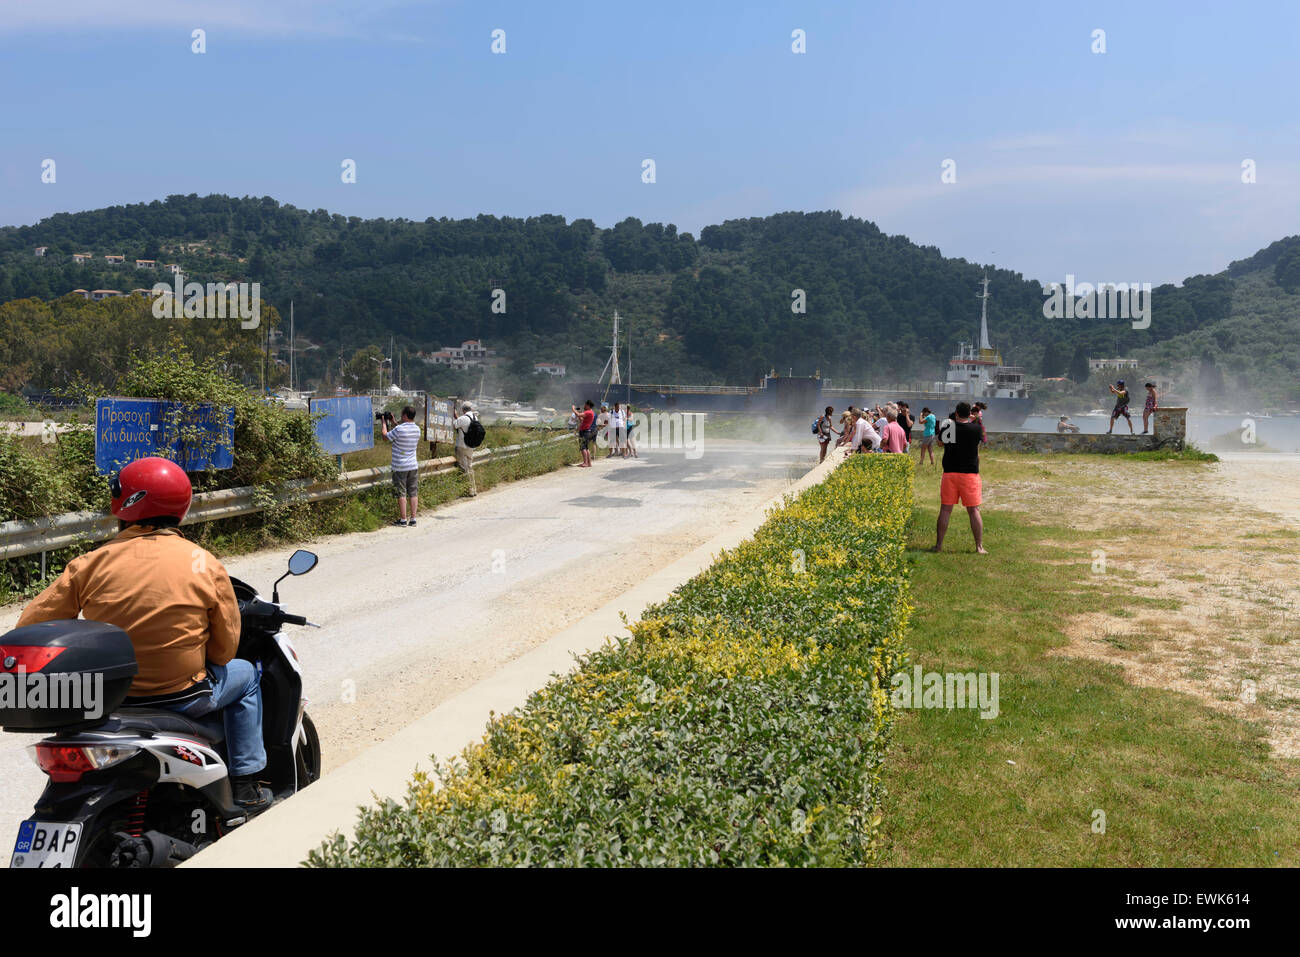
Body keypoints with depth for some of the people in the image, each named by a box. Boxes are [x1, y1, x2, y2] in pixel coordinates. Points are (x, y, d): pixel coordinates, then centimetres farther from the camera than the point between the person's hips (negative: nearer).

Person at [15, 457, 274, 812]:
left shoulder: (90, 564, -8)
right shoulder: (205, 565, -11)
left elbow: (30, 625, -4)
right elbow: (226, 648, -6)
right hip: (182, 697, -2)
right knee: (246, 675, 26)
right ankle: (246, 786, 22)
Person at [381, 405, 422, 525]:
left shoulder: (399, 429, -18)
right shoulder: (417, 429, 3)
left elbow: (386, 437, -2)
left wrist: (384, 423, 13)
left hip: (400, 467, -5)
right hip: (413, 466, 5)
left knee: (401, 493, 1)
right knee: (413, 493, 7)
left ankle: (403, 520, 4)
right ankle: (413, 519, 8)